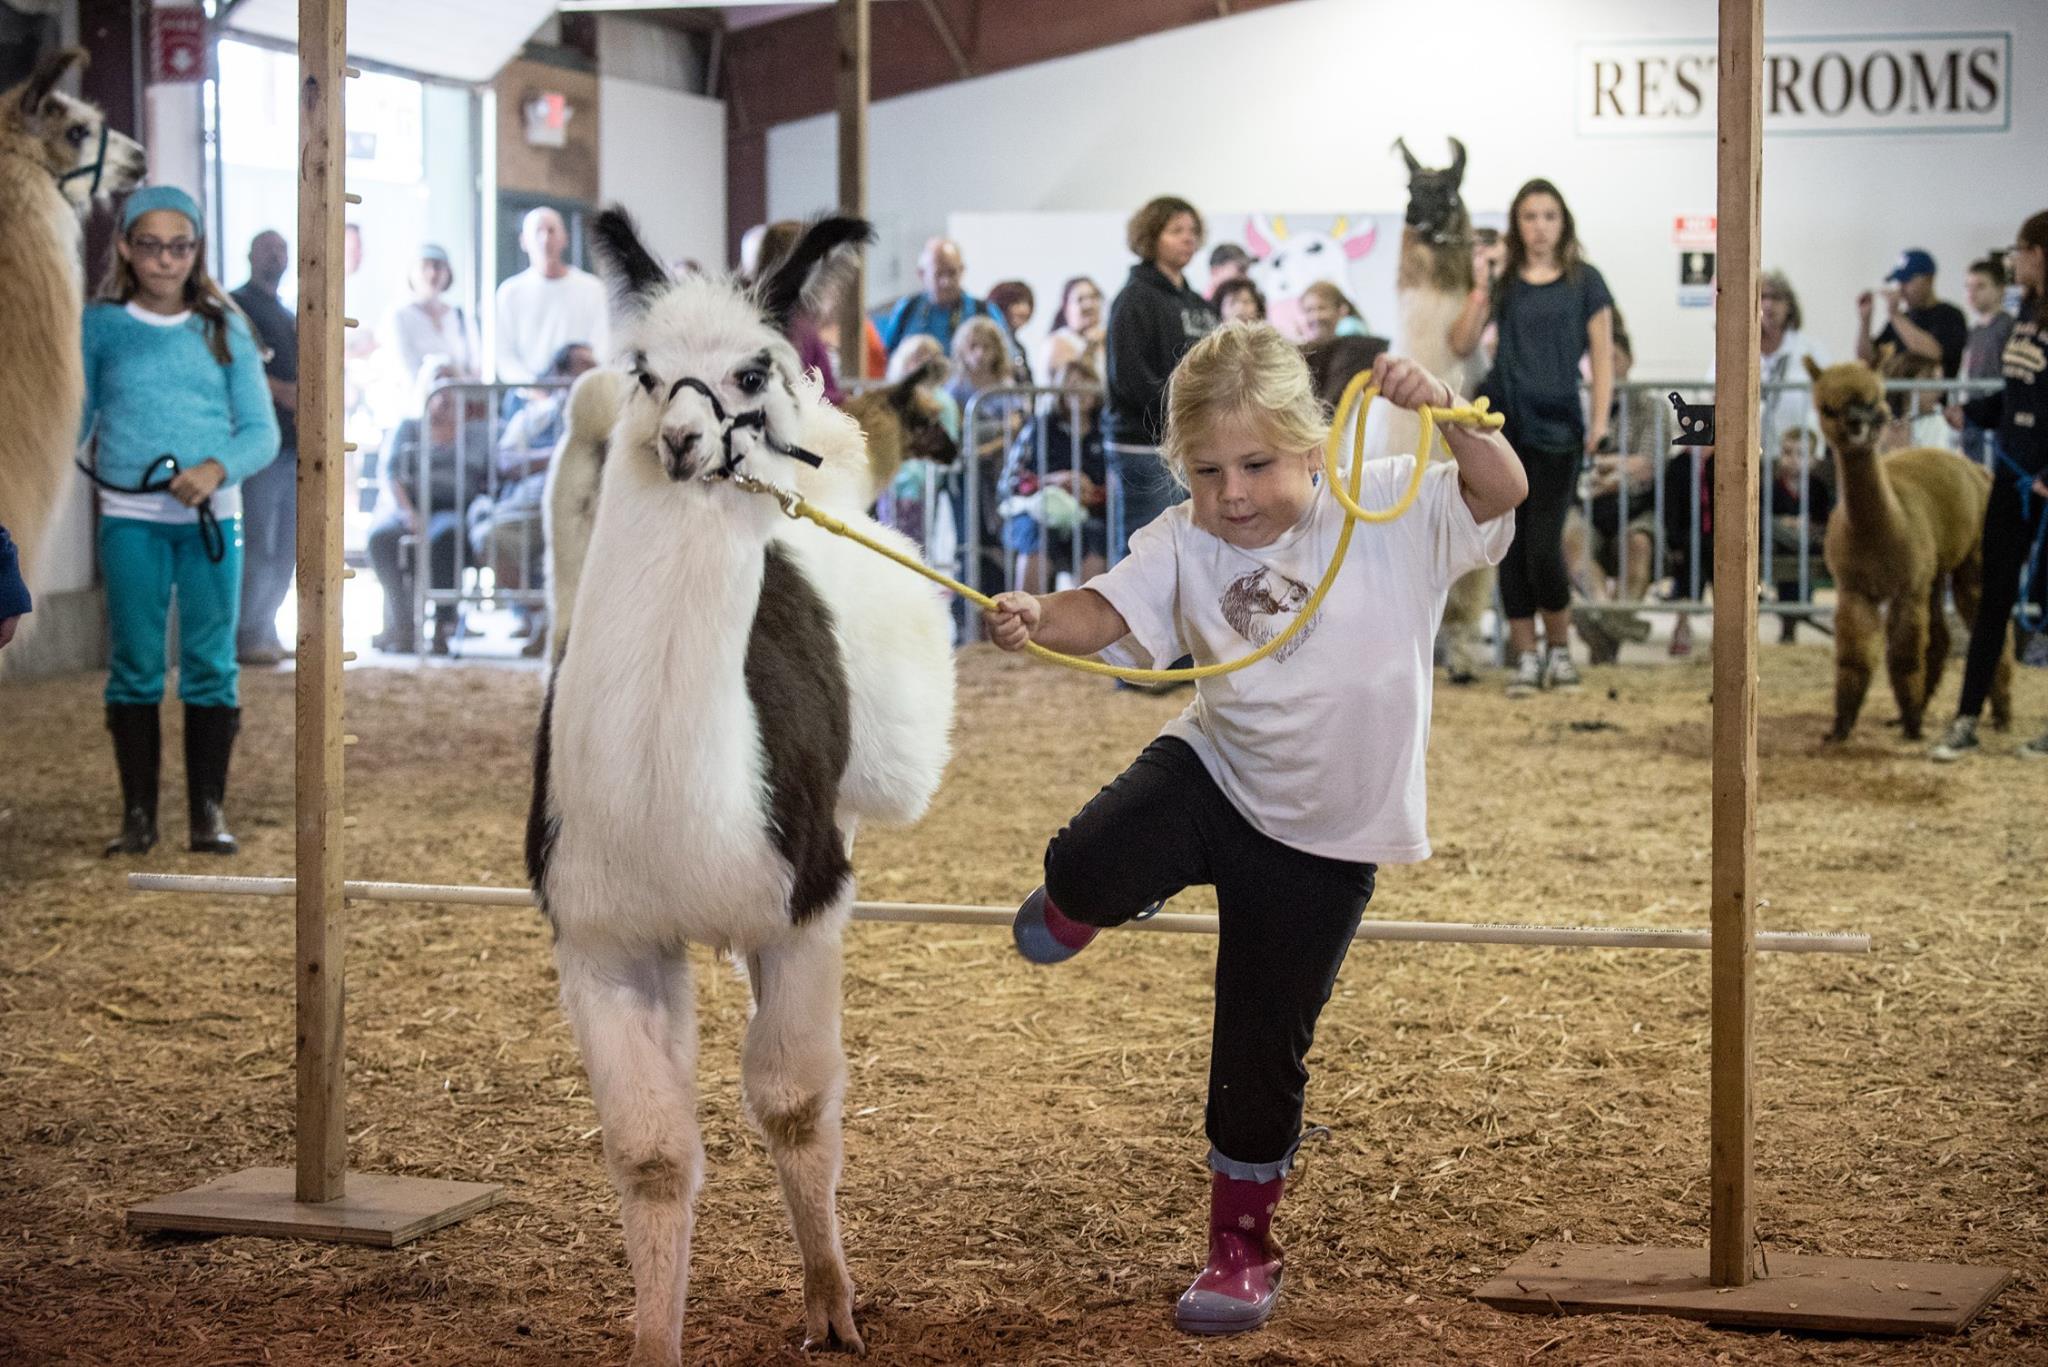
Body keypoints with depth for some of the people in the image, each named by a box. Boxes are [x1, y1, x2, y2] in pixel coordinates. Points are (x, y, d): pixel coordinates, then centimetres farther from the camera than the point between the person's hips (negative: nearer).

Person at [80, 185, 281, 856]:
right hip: (129, 519, 0)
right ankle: (137, 814, 10)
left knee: (211, 666, 3)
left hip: (212, 518, 0)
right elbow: (74, 420, 9)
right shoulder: (101, 326, 5)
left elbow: (263, 431, 2)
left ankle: (209, 813, 10)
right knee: (135, 667, 3)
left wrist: (217, 469, -16)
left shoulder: (225, 330, 6)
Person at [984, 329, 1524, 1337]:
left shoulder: (1388, 515, -12)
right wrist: (1041, 621, -42)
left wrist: (1440, 411, -40)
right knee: (1084, 865, -29)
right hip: (1211, 773, 2)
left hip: (1323, 838, -2)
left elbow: (1503, 489, -21)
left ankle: (1242, 1247, 28)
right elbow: (1110, 614, -20)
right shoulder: (1183, 544, -8)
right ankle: (1082, 906, 11)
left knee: (1260, 1058, 6)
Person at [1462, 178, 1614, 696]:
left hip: (1557, 427, -2)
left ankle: (1560, 650, 12)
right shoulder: (1503, 281, 9)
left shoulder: (1584, 281, 4)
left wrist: (1600, 420, -7)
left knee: (1544, 548, -8)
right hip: (1500, 422, 2)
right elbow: (1461, 343, 3)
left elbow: (1602, 354, 3)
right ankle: (1526, 658, 13)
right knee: (1512, 546, 4)